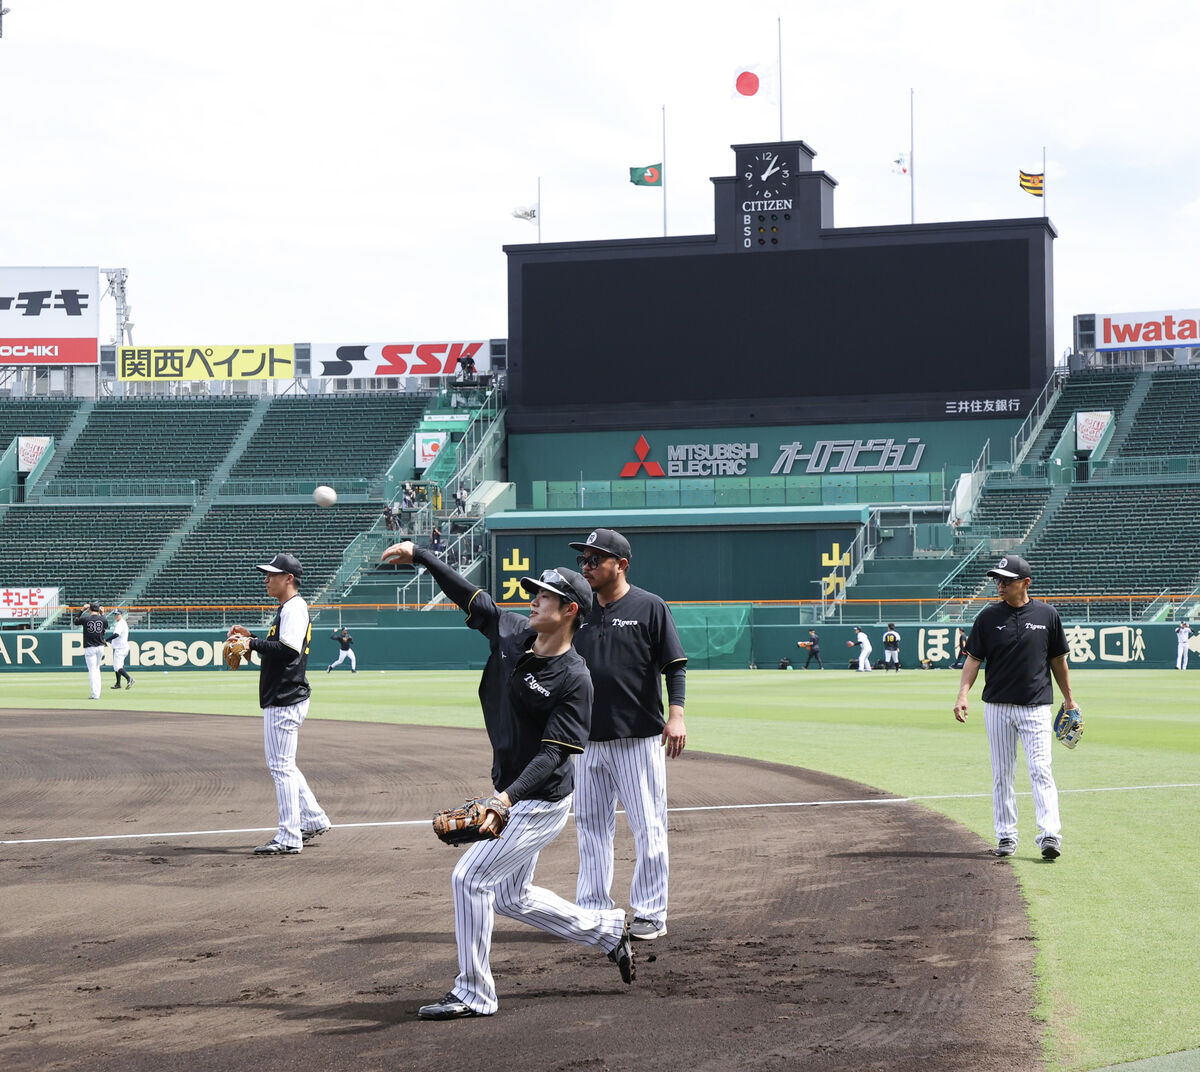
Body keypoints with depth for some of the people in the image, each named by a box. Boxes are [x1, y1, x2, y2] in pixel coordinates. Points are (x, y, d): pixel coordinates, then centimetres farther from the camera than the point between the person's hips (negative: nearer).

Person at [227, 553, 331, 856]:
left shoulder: (294, 607, -15)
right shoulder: (287, 608, 18)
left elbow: (289, 649, -28)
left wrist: (254, 644, -20)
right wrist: (251, 638, 12)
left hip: (285, 701, -11)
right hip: (283, 698, 11)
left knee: (280, 766, -8)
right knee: (283, 764, 19)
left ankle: (289, 839, -6)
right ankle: (314, 819, 26)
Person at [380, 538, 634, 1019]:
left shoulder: (574, 679, -21)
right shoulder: (512, 632, 0)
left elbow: (552, 753, -24)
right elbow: (468, 594, 10)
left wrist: (508, 796, -35)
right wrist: (420, 555, 3)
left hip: (540, 802, -9)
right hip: (511, 795, 9)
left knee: (471, 876, -12)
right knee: (513, 897, 19)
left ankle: (473, 993, -2)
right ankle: (606, 929, 35)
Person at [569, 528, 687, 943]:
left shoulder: (649, 607, -2)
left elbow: (675, 665, -4)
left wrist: (676, 714, -16)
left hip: (639, 737, -5)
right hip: (588, 738, 5)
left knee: (648, 826, -3)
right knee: (591, 825, 8)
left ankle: (650, 913, 4)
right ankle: (593, 909, 15)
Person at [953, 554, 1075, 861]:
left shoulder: (1047, 615, 2)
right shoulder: (988, 616, 3)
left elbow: (1058, 659, 11)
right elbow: (974, 659, 3)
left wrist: (1068, 698, 15)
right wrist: (963, 694, -11)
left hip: (1036, 707, -2)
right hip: (997, 706, 2)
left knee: (1041, 771, -11)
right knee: (1002, 774, 6)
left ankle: (1050, 835, -15)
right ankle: (1006, 836, 12)